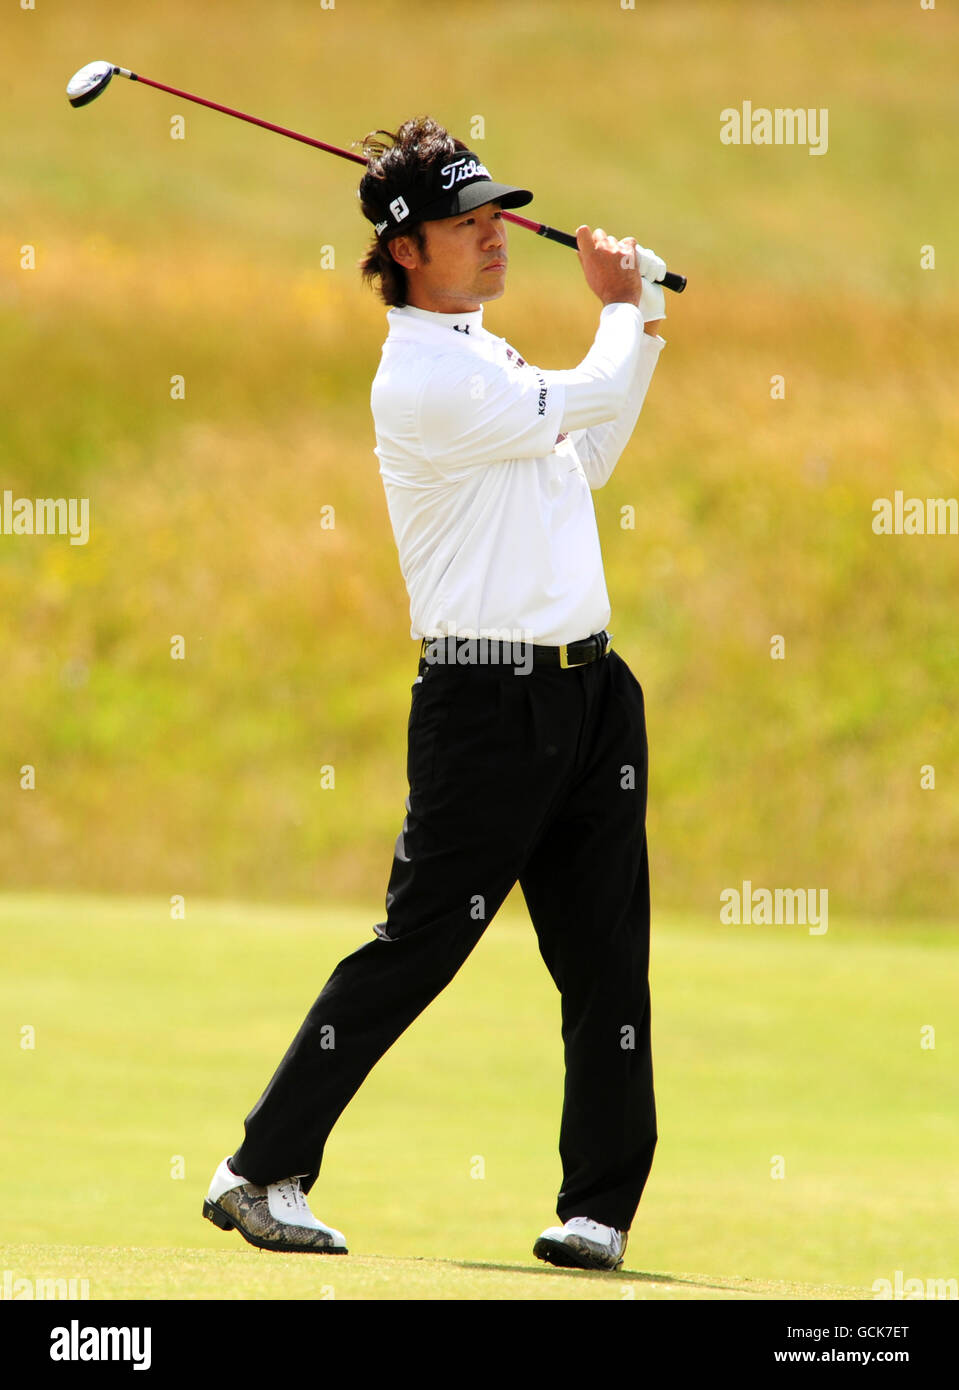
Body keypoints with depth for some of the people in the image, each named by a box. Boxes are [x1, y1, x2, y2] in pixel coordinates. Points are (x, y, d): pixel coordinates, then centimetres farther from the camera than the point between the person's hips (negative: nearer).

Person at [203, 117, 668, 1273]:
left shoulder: (481, 354, 17)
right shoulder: (424, 380, -15)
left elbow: (583, 458, 27)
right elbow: (585, 405, -12)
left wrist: (635, 319, 20)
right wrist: (626, 313, 8)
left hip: (587, 692, 9)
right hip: (487, 701, -9)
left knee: (606, 960, 4)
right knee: (417, 945, -7)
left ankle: (599, 1208, 8)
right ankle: (260, 1172, 0)